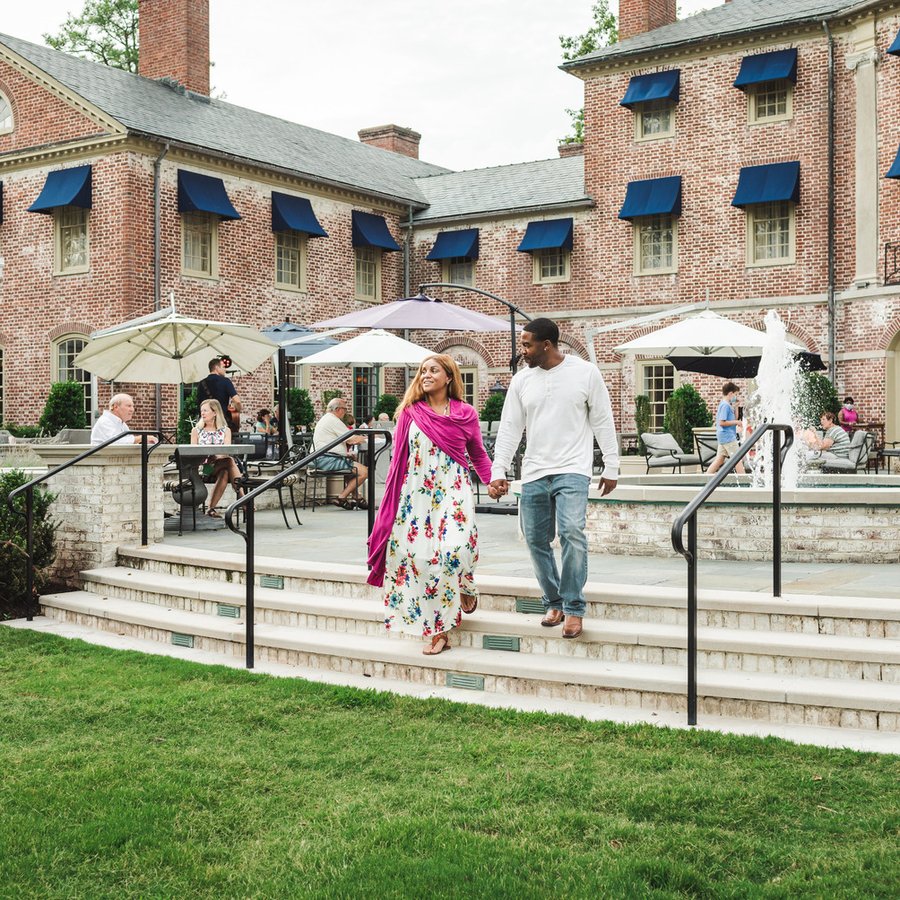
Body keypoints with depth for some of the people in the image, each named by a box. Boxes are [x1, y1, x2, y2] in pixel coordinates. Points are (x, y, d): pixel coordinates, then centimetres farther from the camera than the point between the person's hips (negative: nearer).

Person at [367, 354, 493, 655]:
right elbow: (400, 458, 10)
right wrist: (392, 502, 8)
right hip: (417, 492, 2)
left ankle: (466, 589, 17)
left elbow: (478, 454, 14)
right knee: (416, 553, -6)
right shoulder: (410, 413, 8)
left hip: (453, 491, -2)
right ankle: (438, 629, 4)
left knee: (453, 548, -20)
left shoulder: (465, 414, 5)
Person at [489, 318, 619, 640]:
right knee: (536, 540, 6)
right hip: (533, 474, 5)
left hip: (572, 471, -4)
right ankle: (554, 603, 23)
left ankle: (574, 608, -10)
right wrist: (498, 472, 1)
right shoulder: (521, 380, 7)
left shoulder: (585, 373, -2)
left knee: (571, 532, -21)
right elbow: (509, 428, 8)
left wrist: (611, 468, 1)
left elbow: (603, 423, 2)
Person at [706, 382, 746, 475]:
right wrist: (736, 422, -15)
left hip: (723, 437, 10)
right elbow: (722, 422, -21)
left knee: (719, 459, 9)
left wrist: (734, 407, 12)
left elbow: (734, 418, 24)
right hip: (728, 437, -10)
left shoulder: (726, 404, 16)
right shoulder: (725, 405, -15)